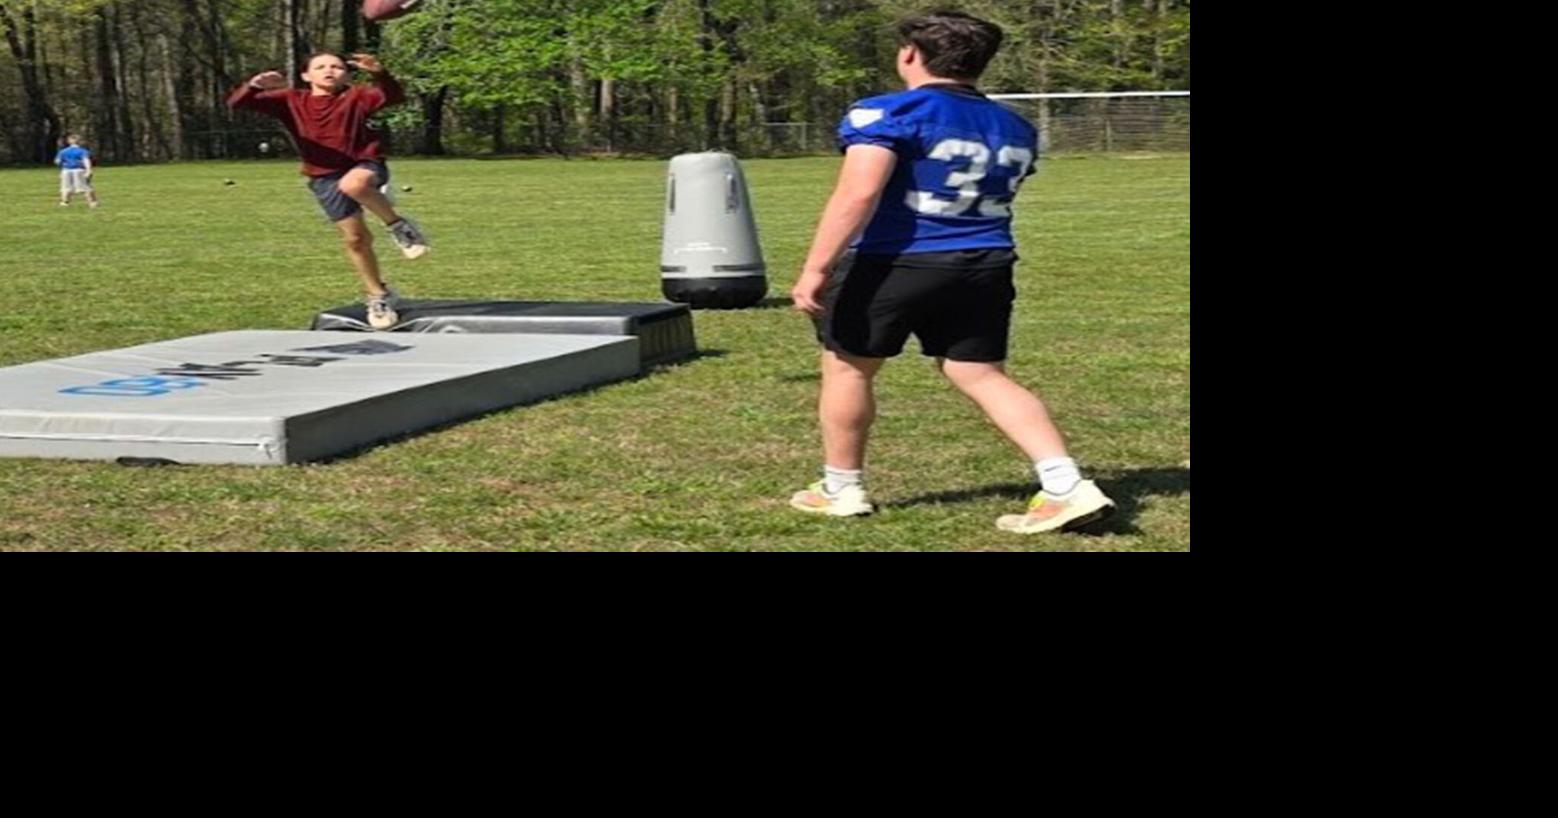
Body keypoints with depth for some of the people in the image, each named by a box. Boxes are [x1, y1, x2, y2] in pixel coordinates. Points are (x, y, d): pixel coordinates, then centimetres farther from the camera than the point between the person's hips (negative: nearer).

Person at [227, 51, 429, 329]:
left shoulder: (356, 96, -1)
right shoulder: (290, 101, 3)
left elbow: (394, 96, -18)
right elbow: (237, 103, -5)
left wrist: (379, 74, -39)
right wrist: (255, 85, -28)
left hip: (365, 165, -3)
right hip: (325, 177, 3)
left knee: (353, 184, -38)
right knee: (354, 238, 3)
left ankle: (397, 225, -13)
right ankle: (378, 296, 24)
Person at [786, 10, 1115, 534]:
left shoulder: (887, 114, -11)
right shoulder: (1014, 128, 12)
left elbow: (857, 195, -20)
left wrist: (815, 270, -20)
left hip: (891, 264, -6)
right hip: (984, 268, 6)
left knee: (847, 367, 13)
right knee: (984, 376, 10)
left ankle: (841, 490, 23)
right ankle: (1068, 487, -2)